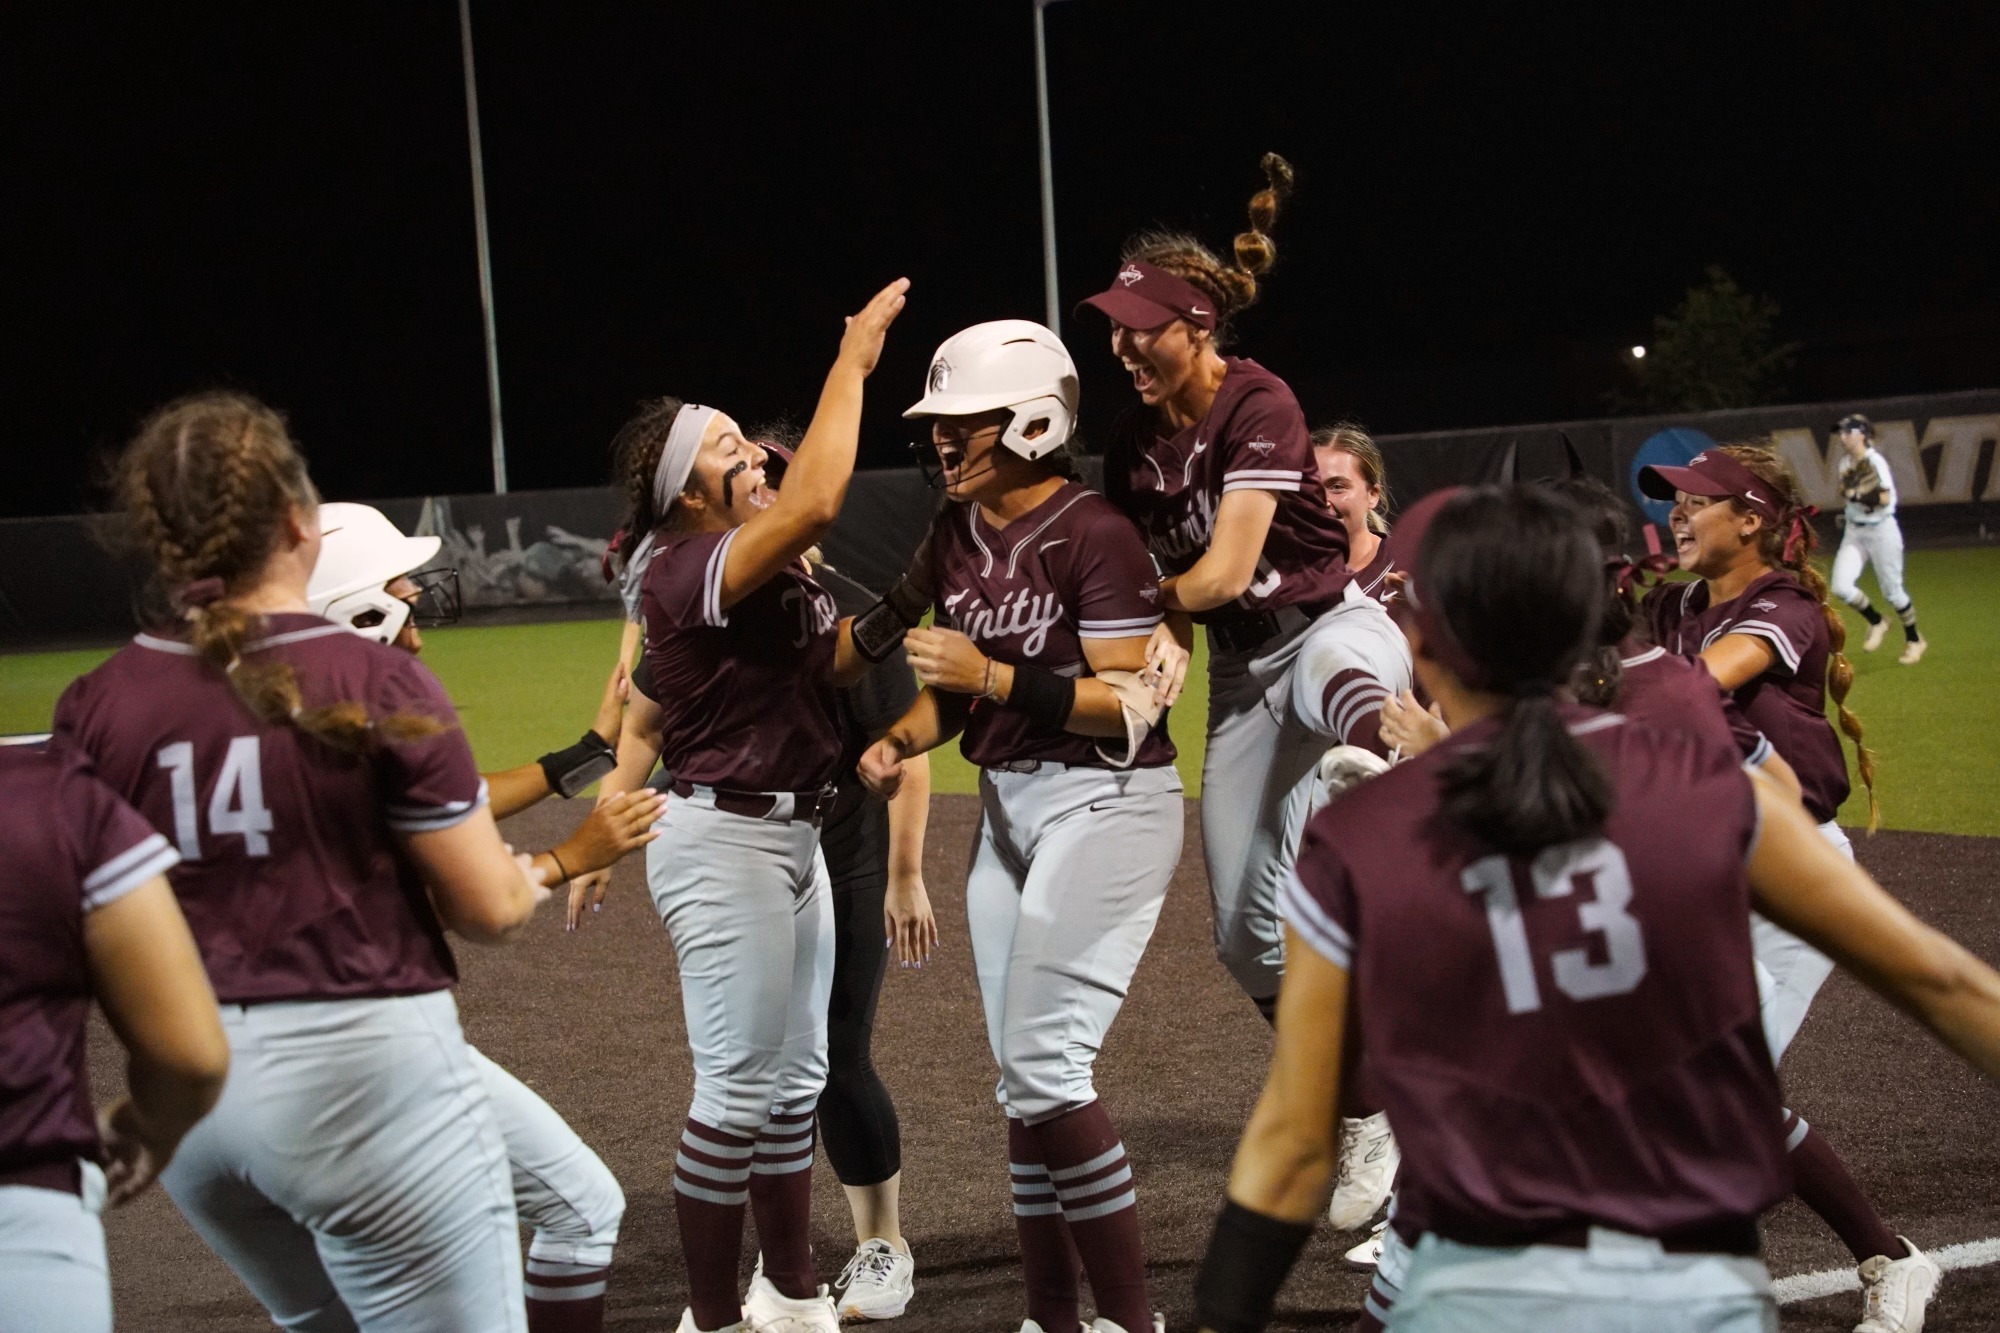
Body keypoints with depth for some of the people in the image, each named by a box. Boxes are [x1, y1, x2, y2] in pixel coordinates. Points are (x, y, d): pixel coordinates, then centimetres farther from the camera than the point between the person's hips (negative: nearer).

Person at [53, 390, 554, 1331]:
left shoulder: (93, 709, -3)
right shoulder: (375, 682, -13)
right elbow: (488, 908, -10)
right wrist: (530, 881, 13)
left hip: (182, 1089, 5)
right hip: (360, 1072, -5)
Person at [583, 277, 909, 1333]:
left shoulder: (778, 574, 11)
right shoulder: (687, 569, -19)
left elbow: (832, 664, 14)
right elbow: (815, 502, -33)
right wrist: (852, 362, -25)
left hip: (791, 834, 10)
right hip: (723, 840, -10)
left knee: (796, 1078, 17)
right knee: (739, 1089, -5)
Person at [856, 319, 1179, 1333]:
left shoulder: (1093, 536, -16)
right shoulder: (955, 538, 8)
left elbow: (1130, 707, -18)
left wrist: (994, 678, -22)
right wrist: (901, 741, -3)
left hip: (1105, 802, -8)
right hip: (1008, 806, 8)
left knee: (1042, 1062, -13)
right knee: (1022, 1077, 10)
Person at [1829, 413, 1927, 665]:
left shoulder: (1875, 461, -16)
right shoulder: (1846, 464, 8)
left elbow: (1884, 498, -25)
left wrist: (1855, 495, -23)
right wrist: (1845, 512, 10)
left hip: (1881, 531, -7)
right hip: (1854, 532, 7)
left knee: (1892, 591, 3)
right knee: (1841, 587, -10)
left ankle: (1914, 640, 25)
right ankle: (1876, 623, 15)